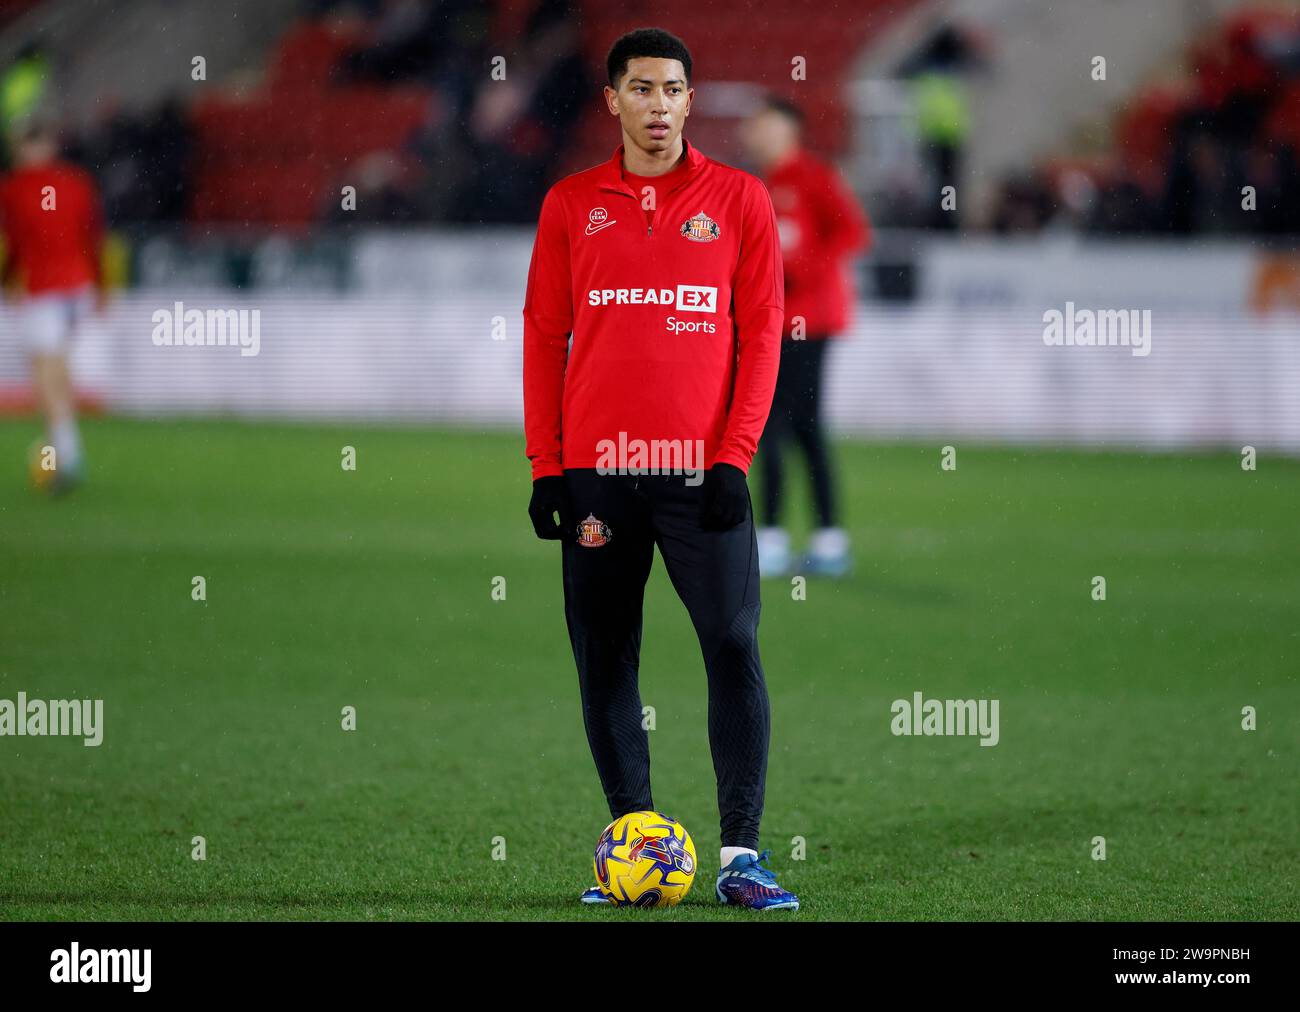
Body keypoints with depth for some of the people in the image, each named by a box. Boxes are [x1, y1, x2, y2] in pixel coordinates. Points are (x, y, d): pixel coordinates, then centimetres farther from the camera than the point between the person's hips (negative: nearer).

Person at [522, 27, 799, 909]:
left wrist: (733, 455, -7)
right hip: (596, 467, 2)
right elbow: (544, 335, 9)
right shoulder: (570, 204, 8)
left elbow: (760, 332, 2)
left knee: (734, 647, -9)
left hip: (701, 467, -2)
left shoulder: (739, 199, 5)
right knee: (604, 661, 3)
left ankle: (741, 854, -7)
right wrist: (545, 466, 2)